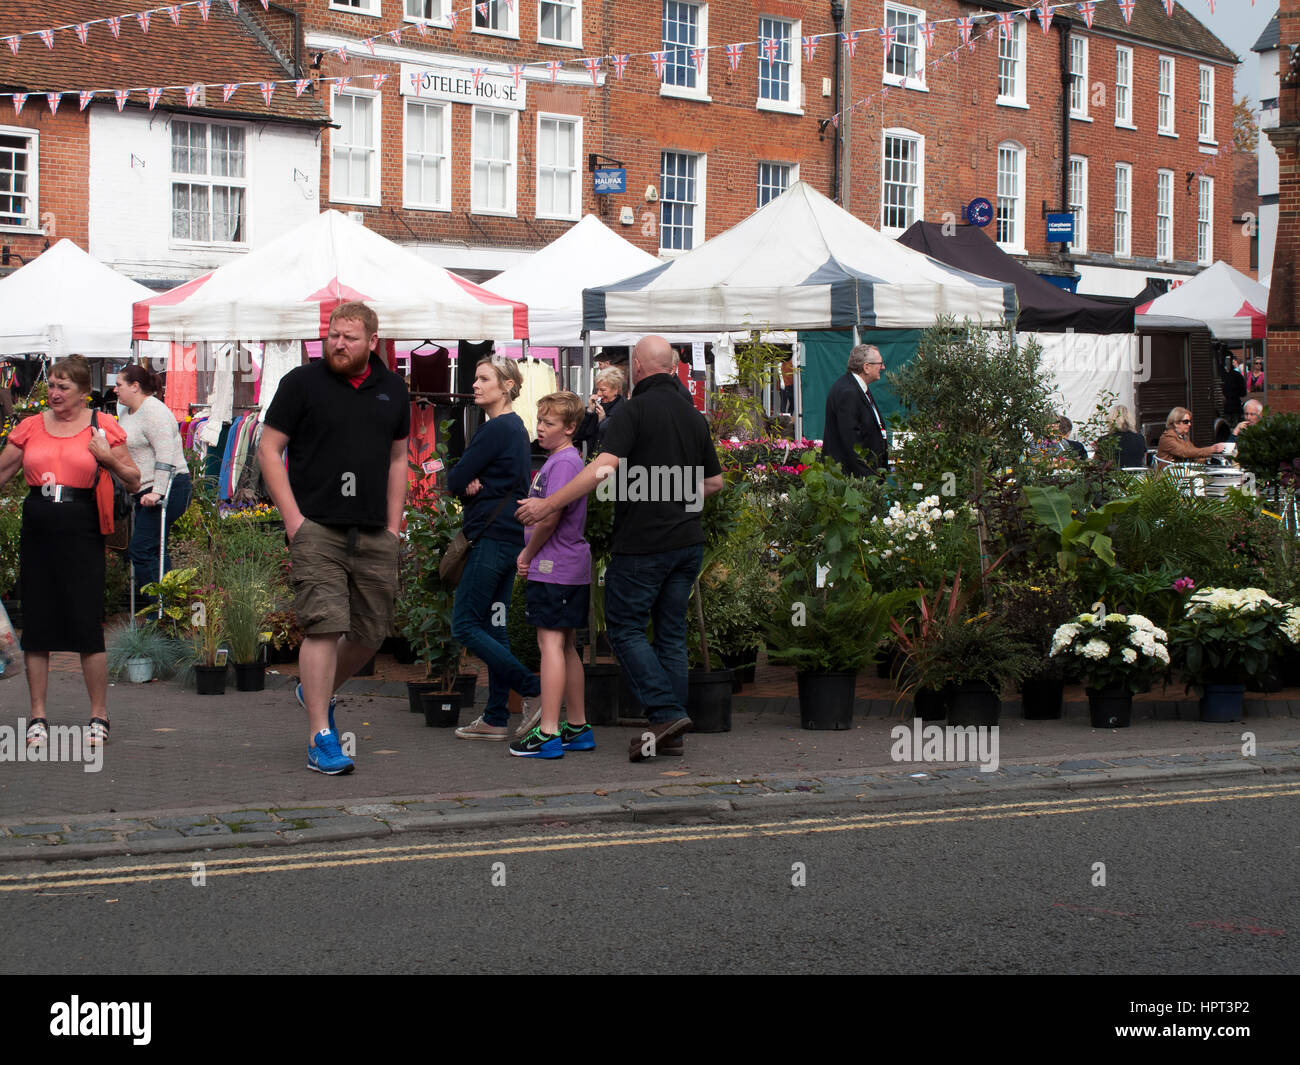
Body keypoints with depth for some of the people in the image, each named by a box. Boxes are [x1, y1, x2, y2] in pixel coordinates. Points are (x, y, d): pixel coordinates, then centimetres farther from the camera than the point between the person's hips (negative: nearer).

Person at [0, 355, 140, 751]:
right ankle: (38, 718, 15)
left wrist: (109, 459, -11)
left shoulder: (103, 426, 2)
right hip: (37, 533, 3)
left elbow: (134, 482, 5)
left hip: (81, 535, -3)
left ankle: (99, 717, 8)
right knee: (36, 628, 5)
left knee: (87, 627, -5)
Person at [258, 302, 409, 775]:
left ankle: (317, 692, 35)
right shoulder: (302, 382, -1)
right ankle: (320, 738, -8)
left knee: (372, 631, 9)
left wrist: (393, 525, 13)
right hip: (317, 528, -5)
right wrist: (292, 518, -8)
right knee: (325, 625, -12)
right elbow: (269, 449, 0)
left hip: (373, 535, 5)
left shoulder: (392, 389, 13)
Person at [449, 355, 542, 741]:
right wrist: (473, 485, -6)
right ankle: (496, 719, 11)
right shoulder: (516, 427, 15)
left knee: (465, 626, -6)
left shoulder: (497, 429, -15)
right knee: (493, 626, 10)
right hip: (510, 536, 10)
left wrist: (466, 486, 8)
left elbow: (455, 480, -13)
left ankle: (534, 689, -9)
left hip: (492, 536, -10)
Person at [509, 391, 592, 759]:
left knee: (551, 642, -10)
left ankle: (548, 733, -12)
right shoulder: (559, 459, 17)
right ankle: (577, 727, 20)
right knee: (566, 646, 14)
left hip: (554, 569, -10)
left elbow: (550, 516, -20)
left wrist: (527, 554, -6)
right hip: (571, 567, 10)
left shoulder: (563, 462, -14)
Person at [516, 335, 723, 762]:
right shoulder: (693, 415, 12)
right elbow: (714, 482, 18)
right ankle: (669, 734, 10)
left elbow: (605, 468, -22)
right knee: (671, 631, 11)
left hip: (644, 542, -7)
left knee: (625, 626, 2)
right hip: (688, 541, 7)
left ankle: (666, 712, -10)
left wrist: (547, 505, -19)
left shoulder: (637, 409, -11)